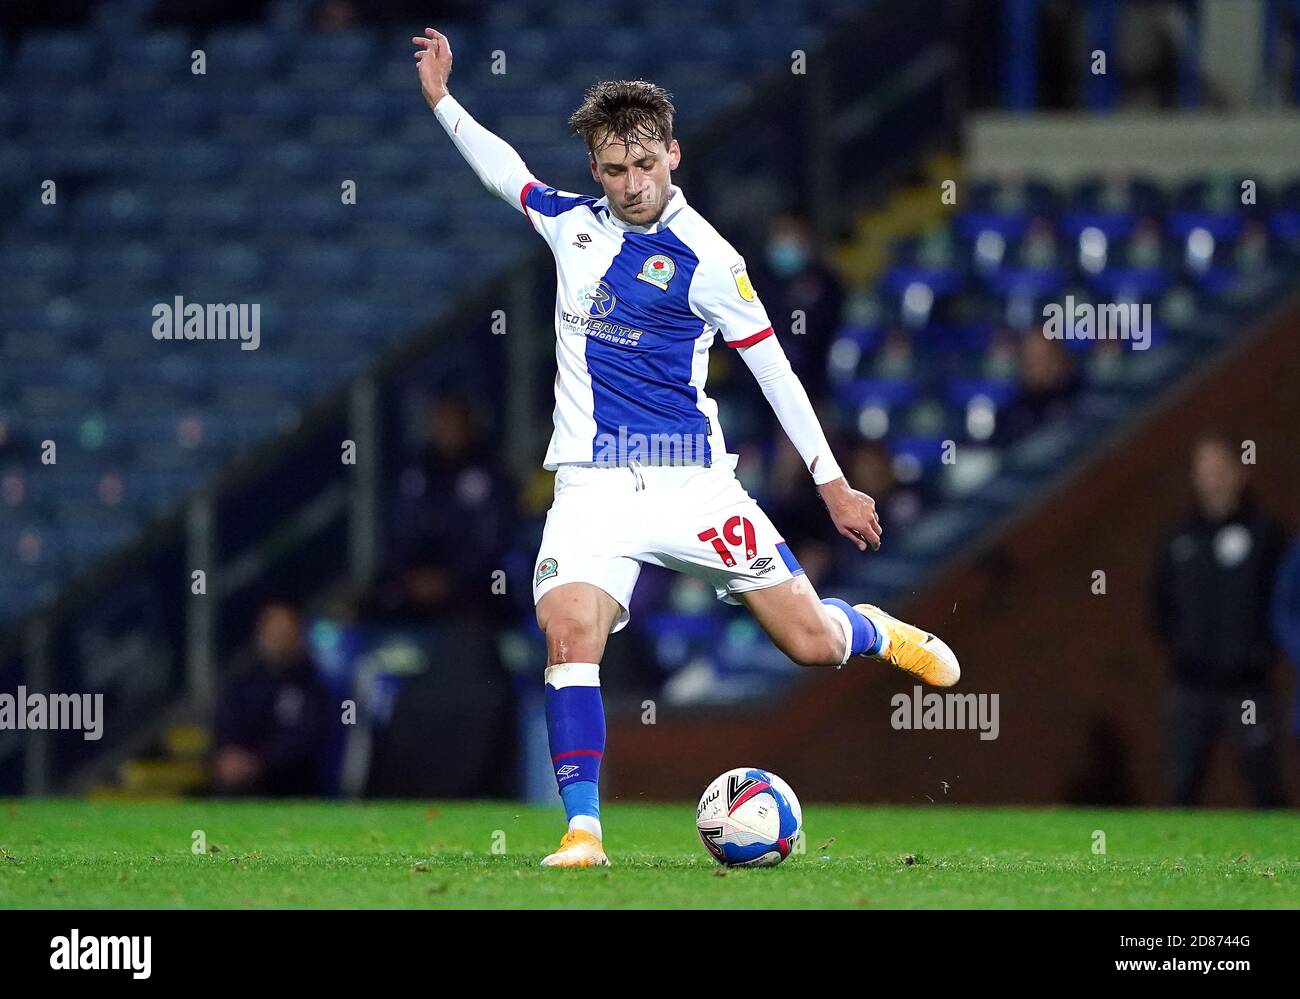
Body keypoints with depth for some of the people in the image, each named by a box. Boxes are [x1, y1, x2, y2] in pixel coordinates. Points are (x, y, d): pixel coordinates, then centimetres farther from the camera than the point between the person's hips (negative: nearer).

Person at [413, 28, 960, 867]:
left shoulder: (704, 258, -6)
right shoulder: (573, 224, 8)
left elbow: (772, 364, 1)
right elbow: (506, 171, 29)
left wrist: (833, 482, 3)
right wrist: (442, 100, 25)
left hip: (691, 479, -3)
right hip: (593, 481, 3)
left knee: (813, 643, -4)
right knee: (569, 635, -23)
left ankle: (879, 633, 33)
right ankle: (584, 830, -19)